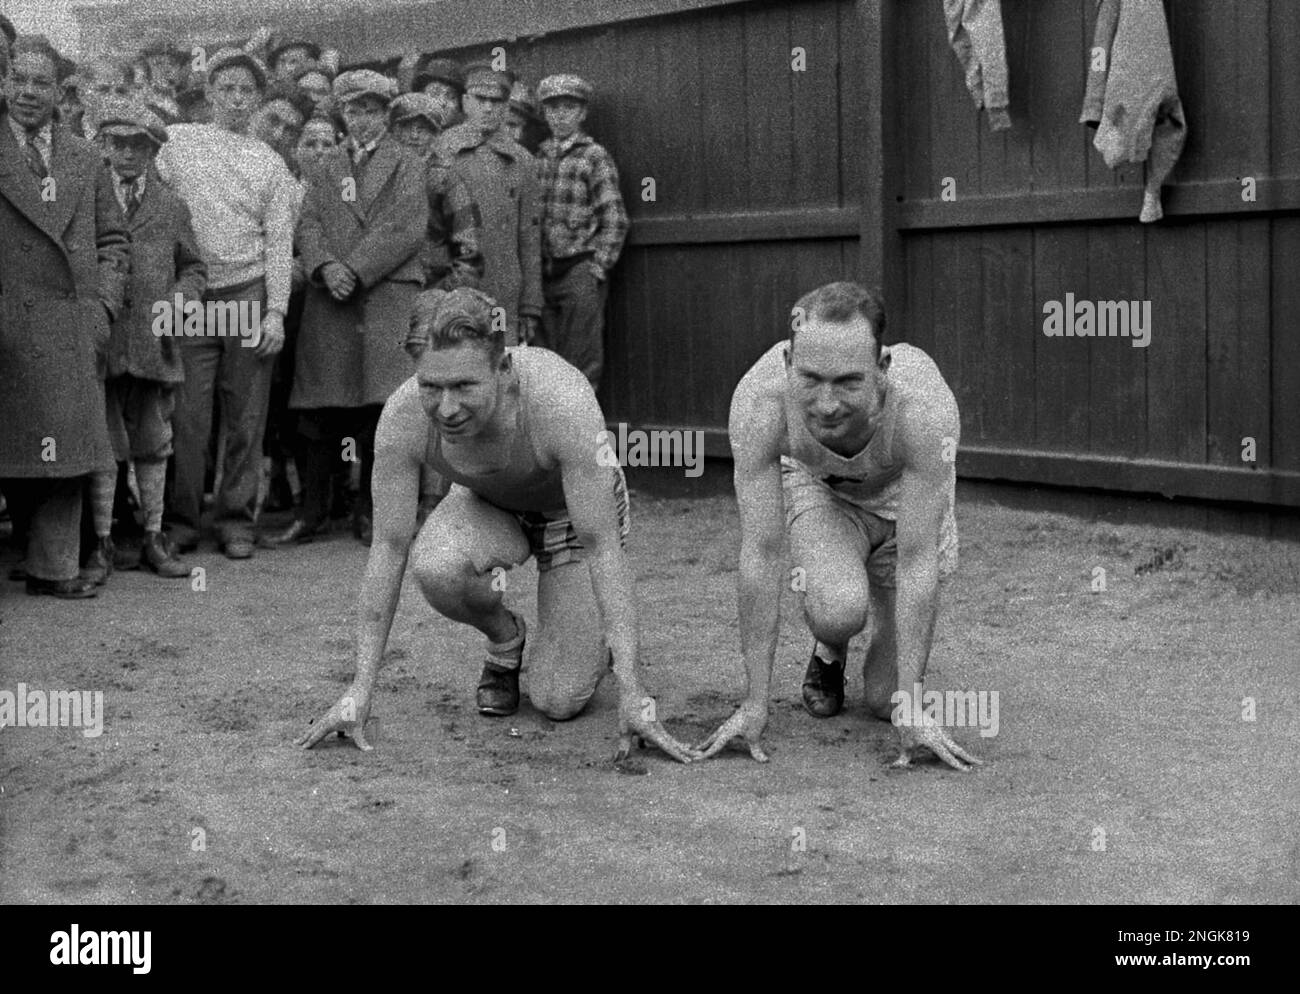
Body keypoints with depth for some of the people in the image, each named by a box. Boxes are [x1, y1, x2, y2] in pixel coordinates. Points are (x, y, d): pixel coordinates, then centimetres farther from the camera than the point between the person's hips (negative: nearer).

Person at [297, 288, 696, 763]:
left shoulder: (565, 404, -42)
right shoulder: (403, 417, -32)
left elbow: (602, 548, -37)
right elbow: (388, 548, -22)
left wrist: (632, 697, -39)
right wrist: (360, 689, -22)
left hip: (578, 508, -2)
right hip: (487, 506, 3)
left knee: (558, 702, -11)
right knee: (436, 568, -33)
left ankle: (591, 636, 24)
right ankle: (506, 640, 1)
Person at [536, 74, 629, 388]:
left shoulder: (595, 156, -1)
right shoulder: (539, 158, 14)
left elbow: (615, 220, -4)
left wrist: (597, 268, -9)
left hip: (581, 270, -5)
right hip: (545, 271, 5)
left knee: (582, 363, -4)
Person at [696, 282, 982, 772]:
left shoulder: (925, 406, -42)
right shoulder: (759, 400, -37)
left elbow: (918, 563, -35)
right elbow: (759, 553, -30)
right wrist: (755, 704, -28)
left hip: (907, 498, 0)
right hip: (822, 492, 1)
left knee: (885, 701, -3)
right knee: (839, 612, -32)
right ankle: (829, 650, 6)